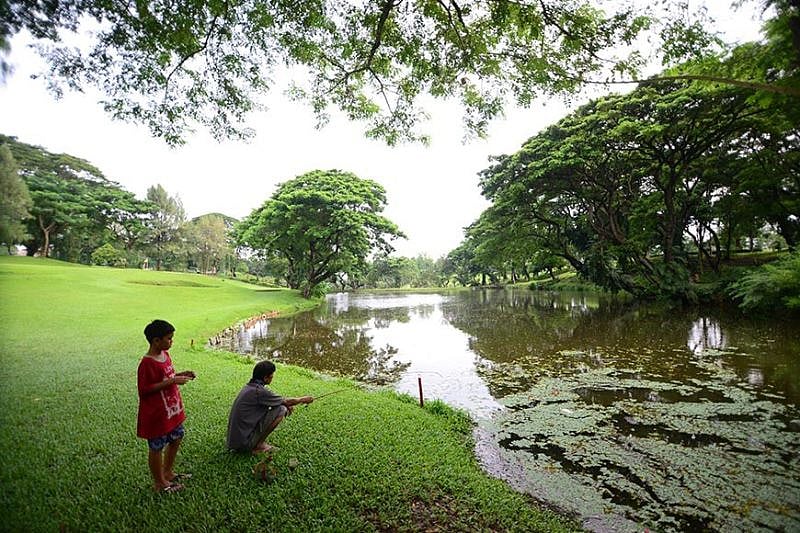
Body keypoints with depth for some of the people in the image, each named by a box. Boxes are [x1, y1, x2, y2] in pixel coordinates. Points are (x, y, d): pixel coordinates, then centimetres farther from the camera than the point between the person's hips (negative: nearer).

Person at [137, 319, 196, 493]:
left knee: (176, 439, 21)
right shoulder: (147, 363, -24)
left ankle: (168, 472, 40)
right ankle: (159, 482, 30)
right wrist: (171, 381, -27)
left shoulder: (165, 354, 3)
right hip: (157, 414, -9)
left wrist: (180, 375, 1)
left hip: (172, 410, 9)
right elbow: (145, 390, -23)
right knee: (157, 448, 11)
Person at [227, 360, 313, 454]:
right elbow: (286, 401, -8)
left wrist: (287, 405, 12)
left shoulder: (249, 386, 5)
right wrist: (303, 399, 8)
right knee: (281, 410, -12)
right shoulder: (258, 391, -21)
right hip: (244, 442, -9)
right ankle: (258, 445, -1)